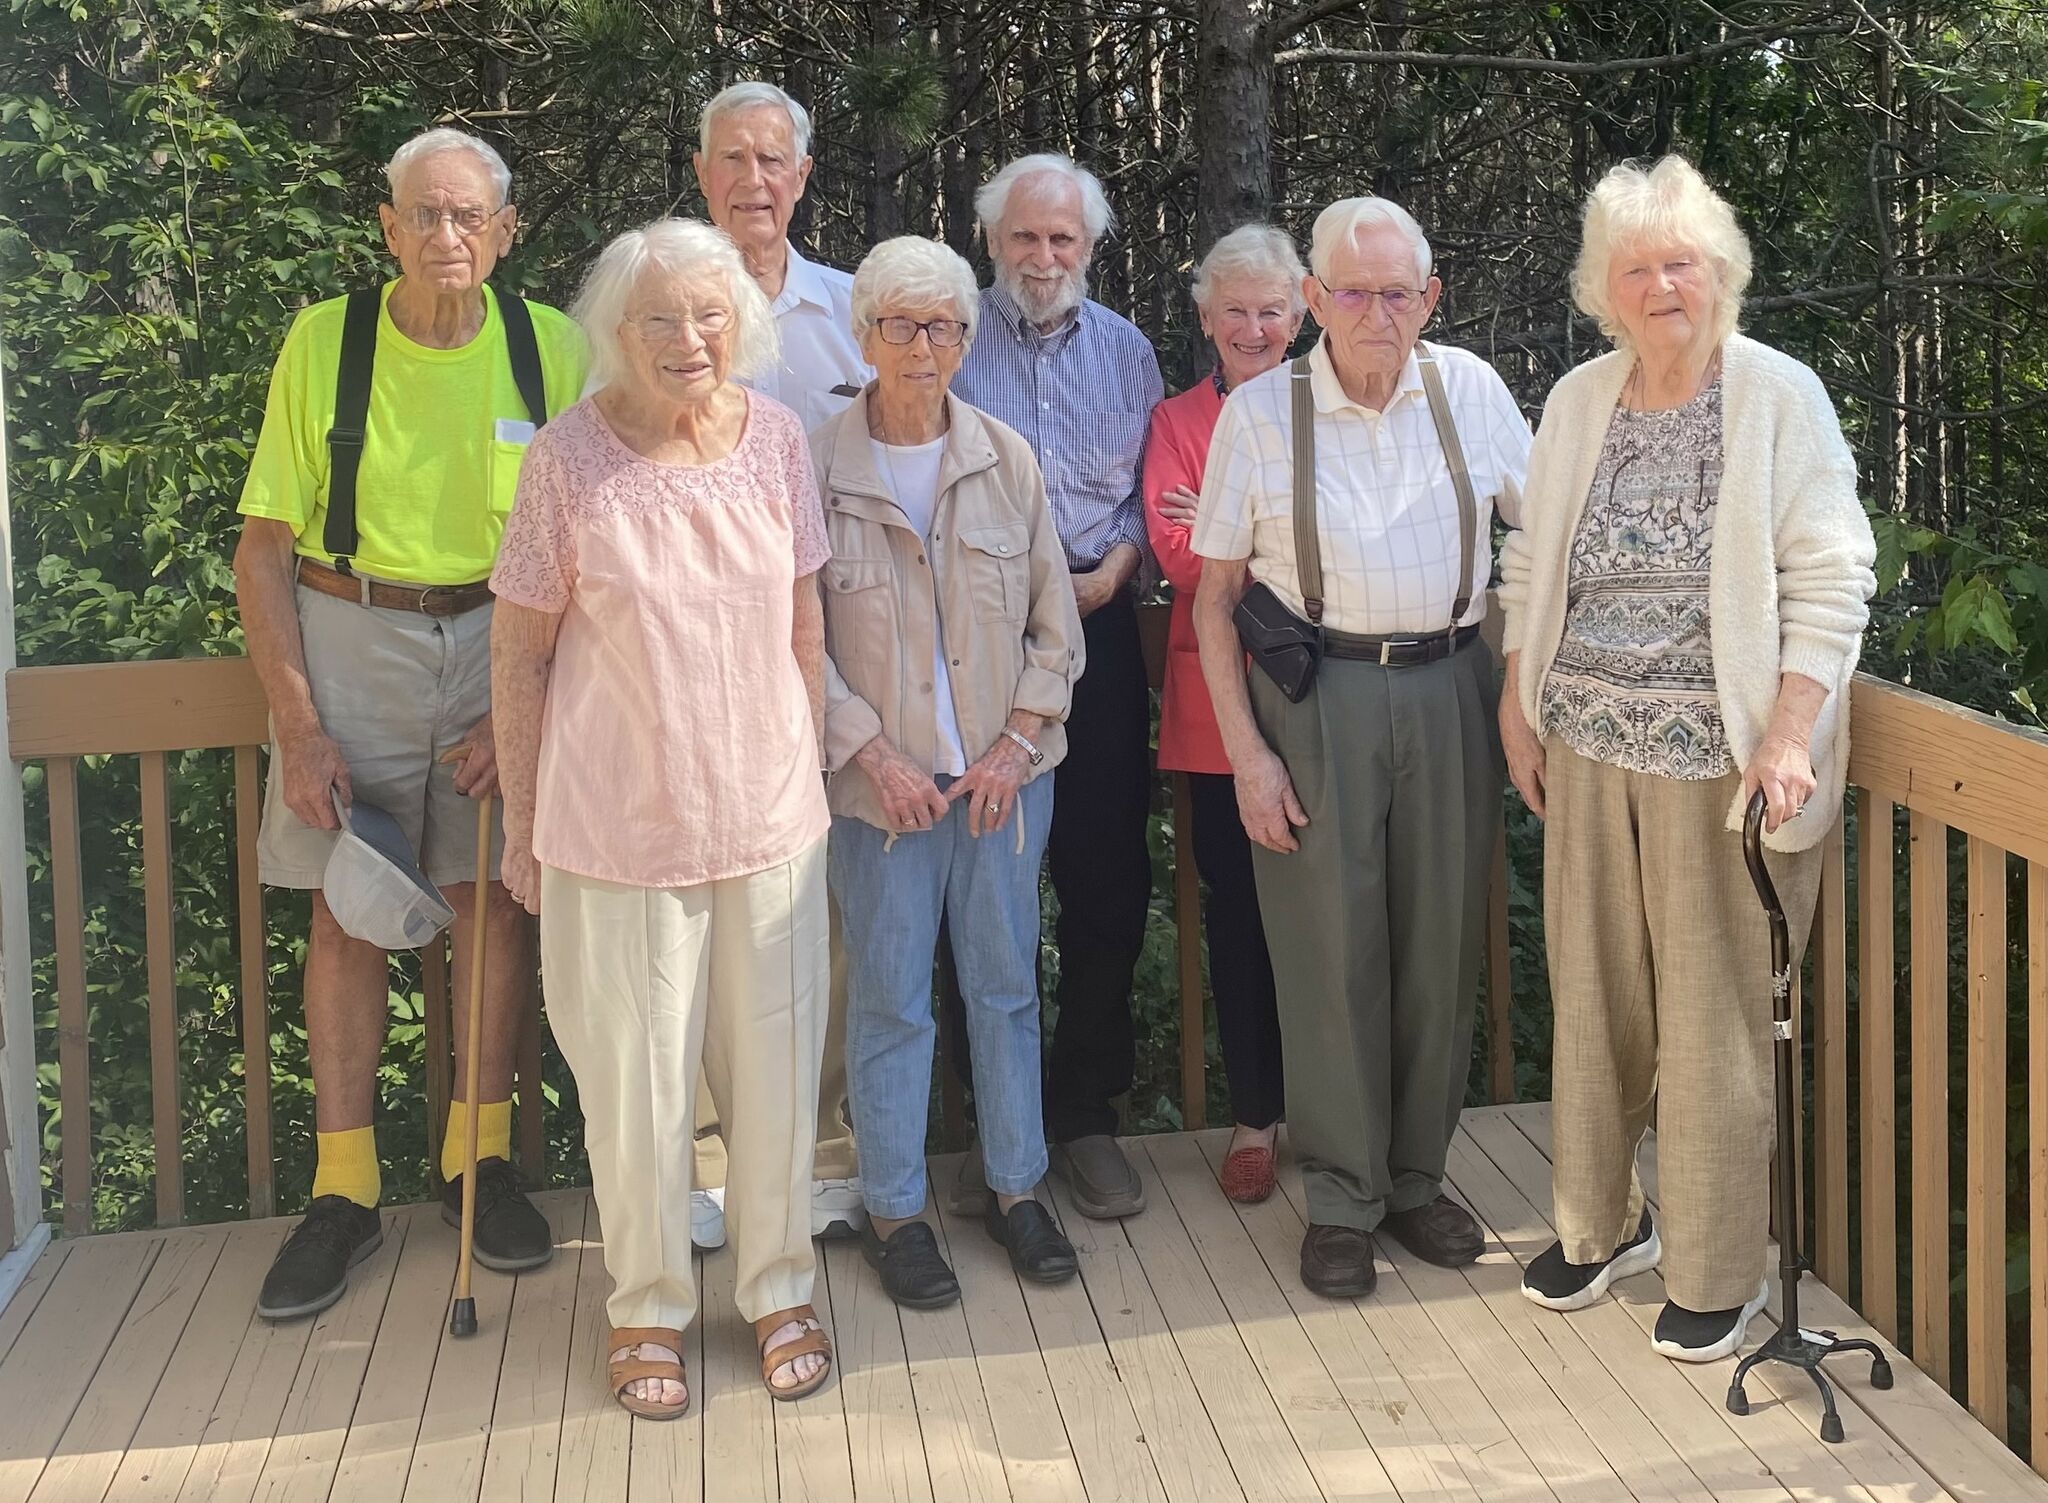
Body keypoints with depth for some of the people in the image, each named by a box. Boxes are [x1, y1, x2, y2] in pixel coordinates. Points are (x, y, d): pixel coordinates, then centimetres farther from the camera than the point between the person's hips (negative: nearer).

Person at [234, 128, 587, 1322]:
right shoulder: (323, 343, -4)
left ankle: (481, 1156, 21)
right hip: (348, 634, 0)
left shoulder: (553, 350, -2)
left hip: (505, 638, 1)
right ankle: (345, 1190, 12)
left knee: (496, 896, 5)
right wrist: (297, 726, -9)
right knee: (348, 904, 2)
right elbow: (264, 547, -3)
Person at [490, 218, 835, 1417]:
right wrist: (523, 824, -1)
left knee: (776, 1059, 11)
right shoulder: (572, 459, -11)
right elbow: (520, 653, -4)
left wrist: (812, 770, 10)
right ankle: (650, 1304, 28)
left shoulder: (776, 436, -2)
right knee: (636, 1073, 8)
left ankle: (781, 1284, 31)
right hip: (618, 818, -3)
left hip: (770, 812, 3)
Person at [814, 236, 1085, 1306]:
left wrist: (1016, 744, -4)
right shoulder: (815, 468, -6)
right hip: (881, 779, -2)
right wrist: (874, 754, -11)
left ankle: (1016, 1188, 26)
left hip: (1003, 775, 3)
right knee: (890, 999, 4)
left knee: (1007, 984, 11)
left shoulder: (1006, 459, 3)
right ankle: (895, 1211, 18)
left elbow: (1055, 622, 6)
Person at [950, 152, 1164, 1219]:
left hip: (1096, 625, 2)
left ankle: (1085, 1115, 16)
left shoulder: (1125, 350, 12)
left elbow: (1151, 490, 11)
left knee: (1108, 880, 3)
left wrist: (1110, 571, -7)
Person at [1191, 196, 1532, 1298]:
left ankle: (1417, 1176, 24)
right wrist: (1245, 752, -6)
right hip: (1315, 697, -2)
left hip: (1450, 688, 3)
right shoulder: (1259, 413, -2)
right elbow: (1213, 595, 0)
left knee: (1441, 941, 8)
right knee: (1332, 947, 1)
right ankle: (1341, 1198, 16)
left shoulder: (1468, 389, 4)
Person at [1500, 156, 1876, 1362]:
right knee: (1593, 994, 12)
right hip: (1586, 747, 5)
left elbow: (1830, 579, -9)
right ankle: (1601, 1225, 31)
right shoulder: (1578, 402, 8)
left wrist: (1791, 736, -17)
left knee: (1714, 1014, 1)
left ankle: (1717, 1274, 16)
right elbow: (1531, 564, 16)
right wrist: (1519, 705, 11)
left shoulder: (1781, 398, -6)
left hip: (1717, 757, -4)